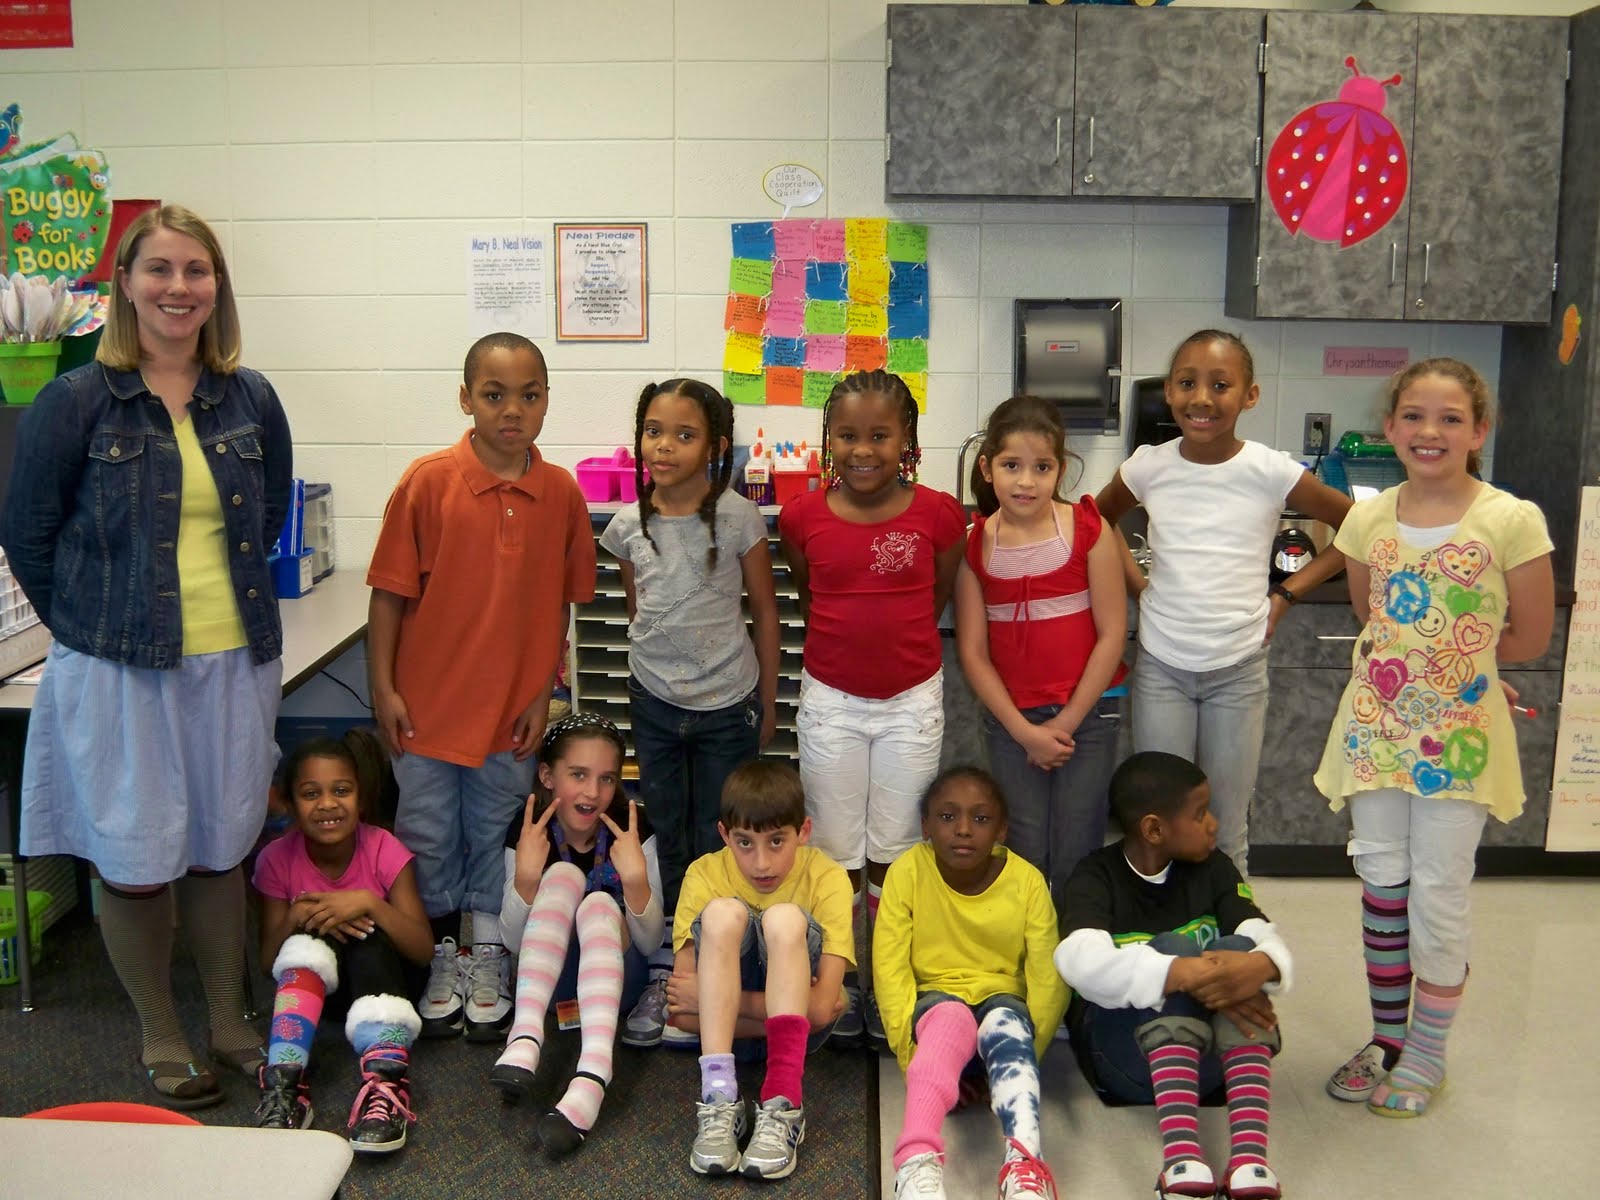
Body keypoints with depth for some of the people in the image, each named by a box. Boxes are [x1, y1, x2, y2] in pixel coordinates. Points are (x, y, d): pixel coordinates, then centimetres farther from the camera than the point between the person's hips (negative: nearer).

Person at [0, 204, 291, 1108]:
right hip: (120, 671, -2)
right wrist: (94, 625, 4)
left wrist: (238, 610, 10)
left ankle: (229, 1019, 32)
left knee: (221, 849, 14)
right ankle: (160, 1036, 27)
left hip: (234, 664, 3)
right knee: (136, 862, 7)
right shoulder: (76, 403, -6)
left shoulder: (251, 400, 3)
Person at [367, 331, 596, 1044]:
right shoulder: (428, 482, -10)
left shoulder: (561, 493, -4)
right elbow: (391, 591, -6)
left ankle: (487, 960, 31)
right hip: (428, 700, -1)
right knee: (429, 837, 12)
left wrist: (542, 692, 1)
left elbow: (559, 602, 3)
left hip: (513, 705, 1)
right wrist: (383, 688, -7)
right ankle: (444, 957, 32)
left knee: (494, 835, 15)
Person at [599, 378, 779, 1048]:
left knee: (717, 846, 7)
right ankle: (665, 973, 24)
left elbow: (764, 610, -2)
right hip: (655, 705, 3)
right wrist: (640, 686, 13)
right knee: (665, 846, 12)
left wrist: (768, 701, 2)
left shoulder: (738, 519, -11)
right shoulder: (629, 527, -3)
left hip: (728, 705, -3)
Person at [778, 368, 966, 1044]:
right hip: (831, 700, 1)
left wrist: (894, 645, 7)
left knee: (893, 855, 10)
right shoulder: (803, 517, -6)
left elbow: (937, 600, 5)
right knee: (835, 854, 10)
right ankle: (843, 984, 26)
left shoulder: (938, 514, -9)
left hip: (912, 700, -1)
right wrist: (847, 643, 9)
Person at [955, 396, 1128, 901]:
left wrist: (1066, 723, -8)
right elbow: (973, 652, -2)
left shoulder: (1087, 530, -6)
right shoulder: (975, 544, -2)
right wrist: (1024, 731, -9)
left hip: (1088, 713, -1)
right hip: (1011, 719, 1)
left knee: (1075, 858, 4)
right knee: (1021, 857, 5)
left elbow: (1112, 634, -6)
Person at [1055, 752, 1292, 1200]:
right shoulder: (1097, 878, -6)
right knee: (1172, 947, -27)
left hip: (1207, 1054, 4)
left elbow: (1269, 942, -8)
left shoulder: (1212, 869, 7)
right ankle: (1181, 1154, -42)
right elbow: (1083, 962, -27)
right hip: (1127, 1056, -3)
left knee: (1241, 948, -22)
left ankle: (1249, 1155, -37)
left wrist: (1262, 966, -33)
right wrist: (1187, 976, -38)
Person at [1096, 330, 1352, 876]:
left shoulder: (1271, 472, -8)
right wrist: (1138, 584, 3)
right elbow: (1098, 521, 15)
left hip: (1238, 670, -1)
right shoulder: (1149, 467, -4)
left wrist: (1285, 593, -1)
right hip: (1161, 666, 1)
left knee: (1226, 830, 10)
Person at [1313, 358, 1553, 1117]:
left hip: (1459, 733, -3)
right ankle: (1386, 1038, 28)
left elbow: (1529, 637, -5)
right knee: (1381, 883, 11)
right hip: (1378, 723, 3)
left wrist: (1456, 670, -1)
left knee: (1438, 892, 5)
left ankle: (1427, 1055, 23)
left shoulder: (1511, 522, -12)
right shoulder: (1368, 519, 0)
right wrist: (1446, 660, 2)